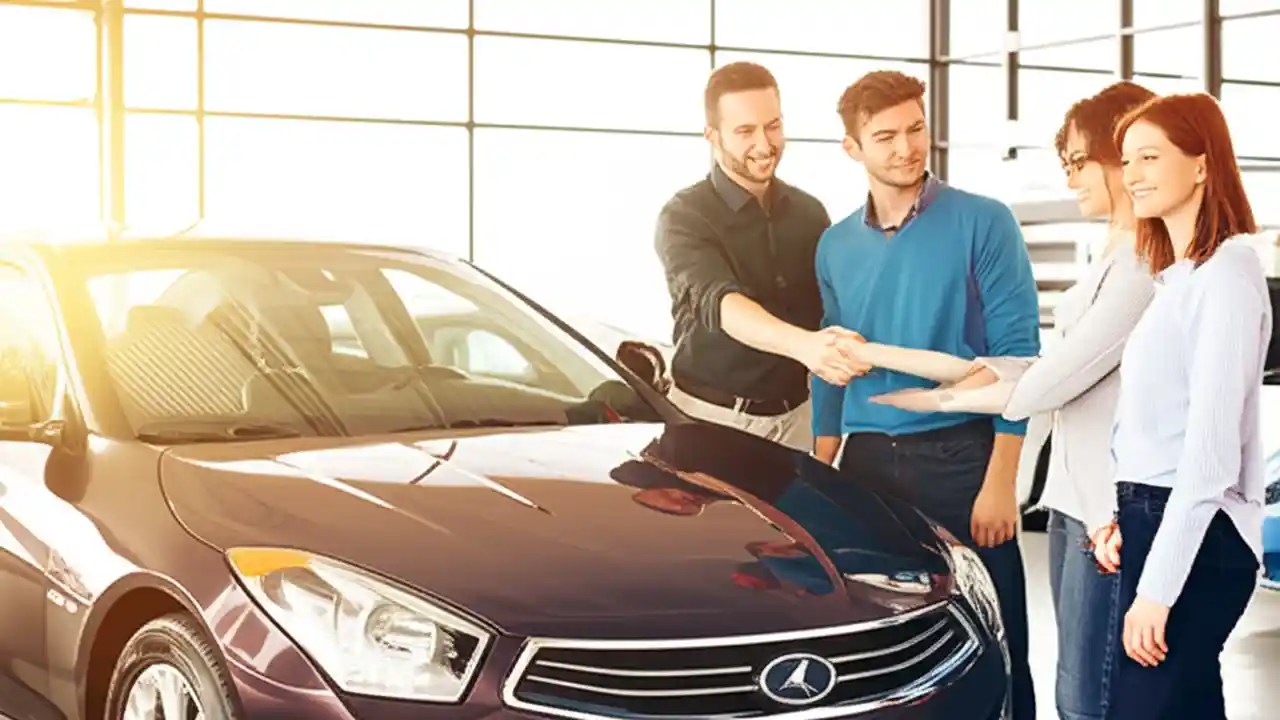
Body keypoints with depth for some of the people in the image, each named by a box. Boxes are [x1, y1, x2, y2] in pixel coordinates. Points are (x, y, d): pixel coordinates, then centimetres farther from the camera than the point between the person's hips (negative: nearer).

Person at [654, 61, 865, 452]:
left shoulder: (809, 213, 5)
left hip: (793, 415, 4)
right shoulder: (685, 217, -11)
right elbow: (718, 303, -29)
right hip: (710, 416, -4)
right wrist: (801, 345, -45)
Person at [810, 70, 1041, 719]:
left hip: (959, 453, -4)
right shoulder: (836, 245, 10)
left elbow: (1016, 354, -8)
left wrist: (1000, 480, -13)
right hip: (866, 462, 4)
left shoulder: (982, 223, -4)